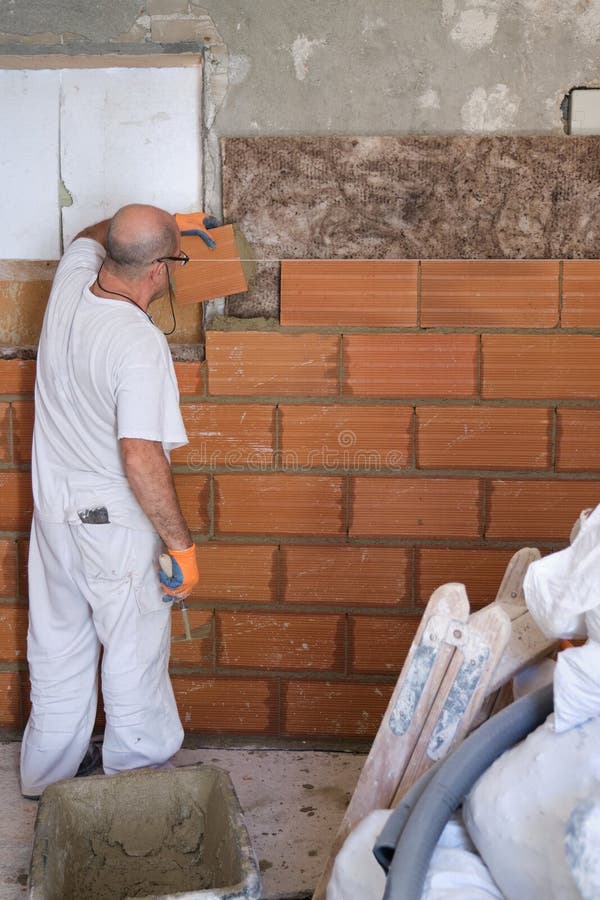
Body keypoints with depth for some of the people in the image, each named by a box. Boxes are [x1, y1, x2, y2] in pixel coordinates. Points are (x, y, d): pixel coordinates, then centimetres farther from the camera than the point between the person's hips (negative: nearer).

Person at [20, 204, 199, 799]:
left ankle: (46, 774, 38)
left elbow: (88, 237, 21)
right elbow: (141, 458, -29)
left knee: (58, 649, 20)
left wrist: (133, 226, 27)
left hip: (53, 510, 8)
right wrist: (180, 543, -22)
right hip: (118, 525, -7)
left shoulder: (69, 286, -5)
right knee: (134, 659, 11)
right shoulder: (140, 343, -27)